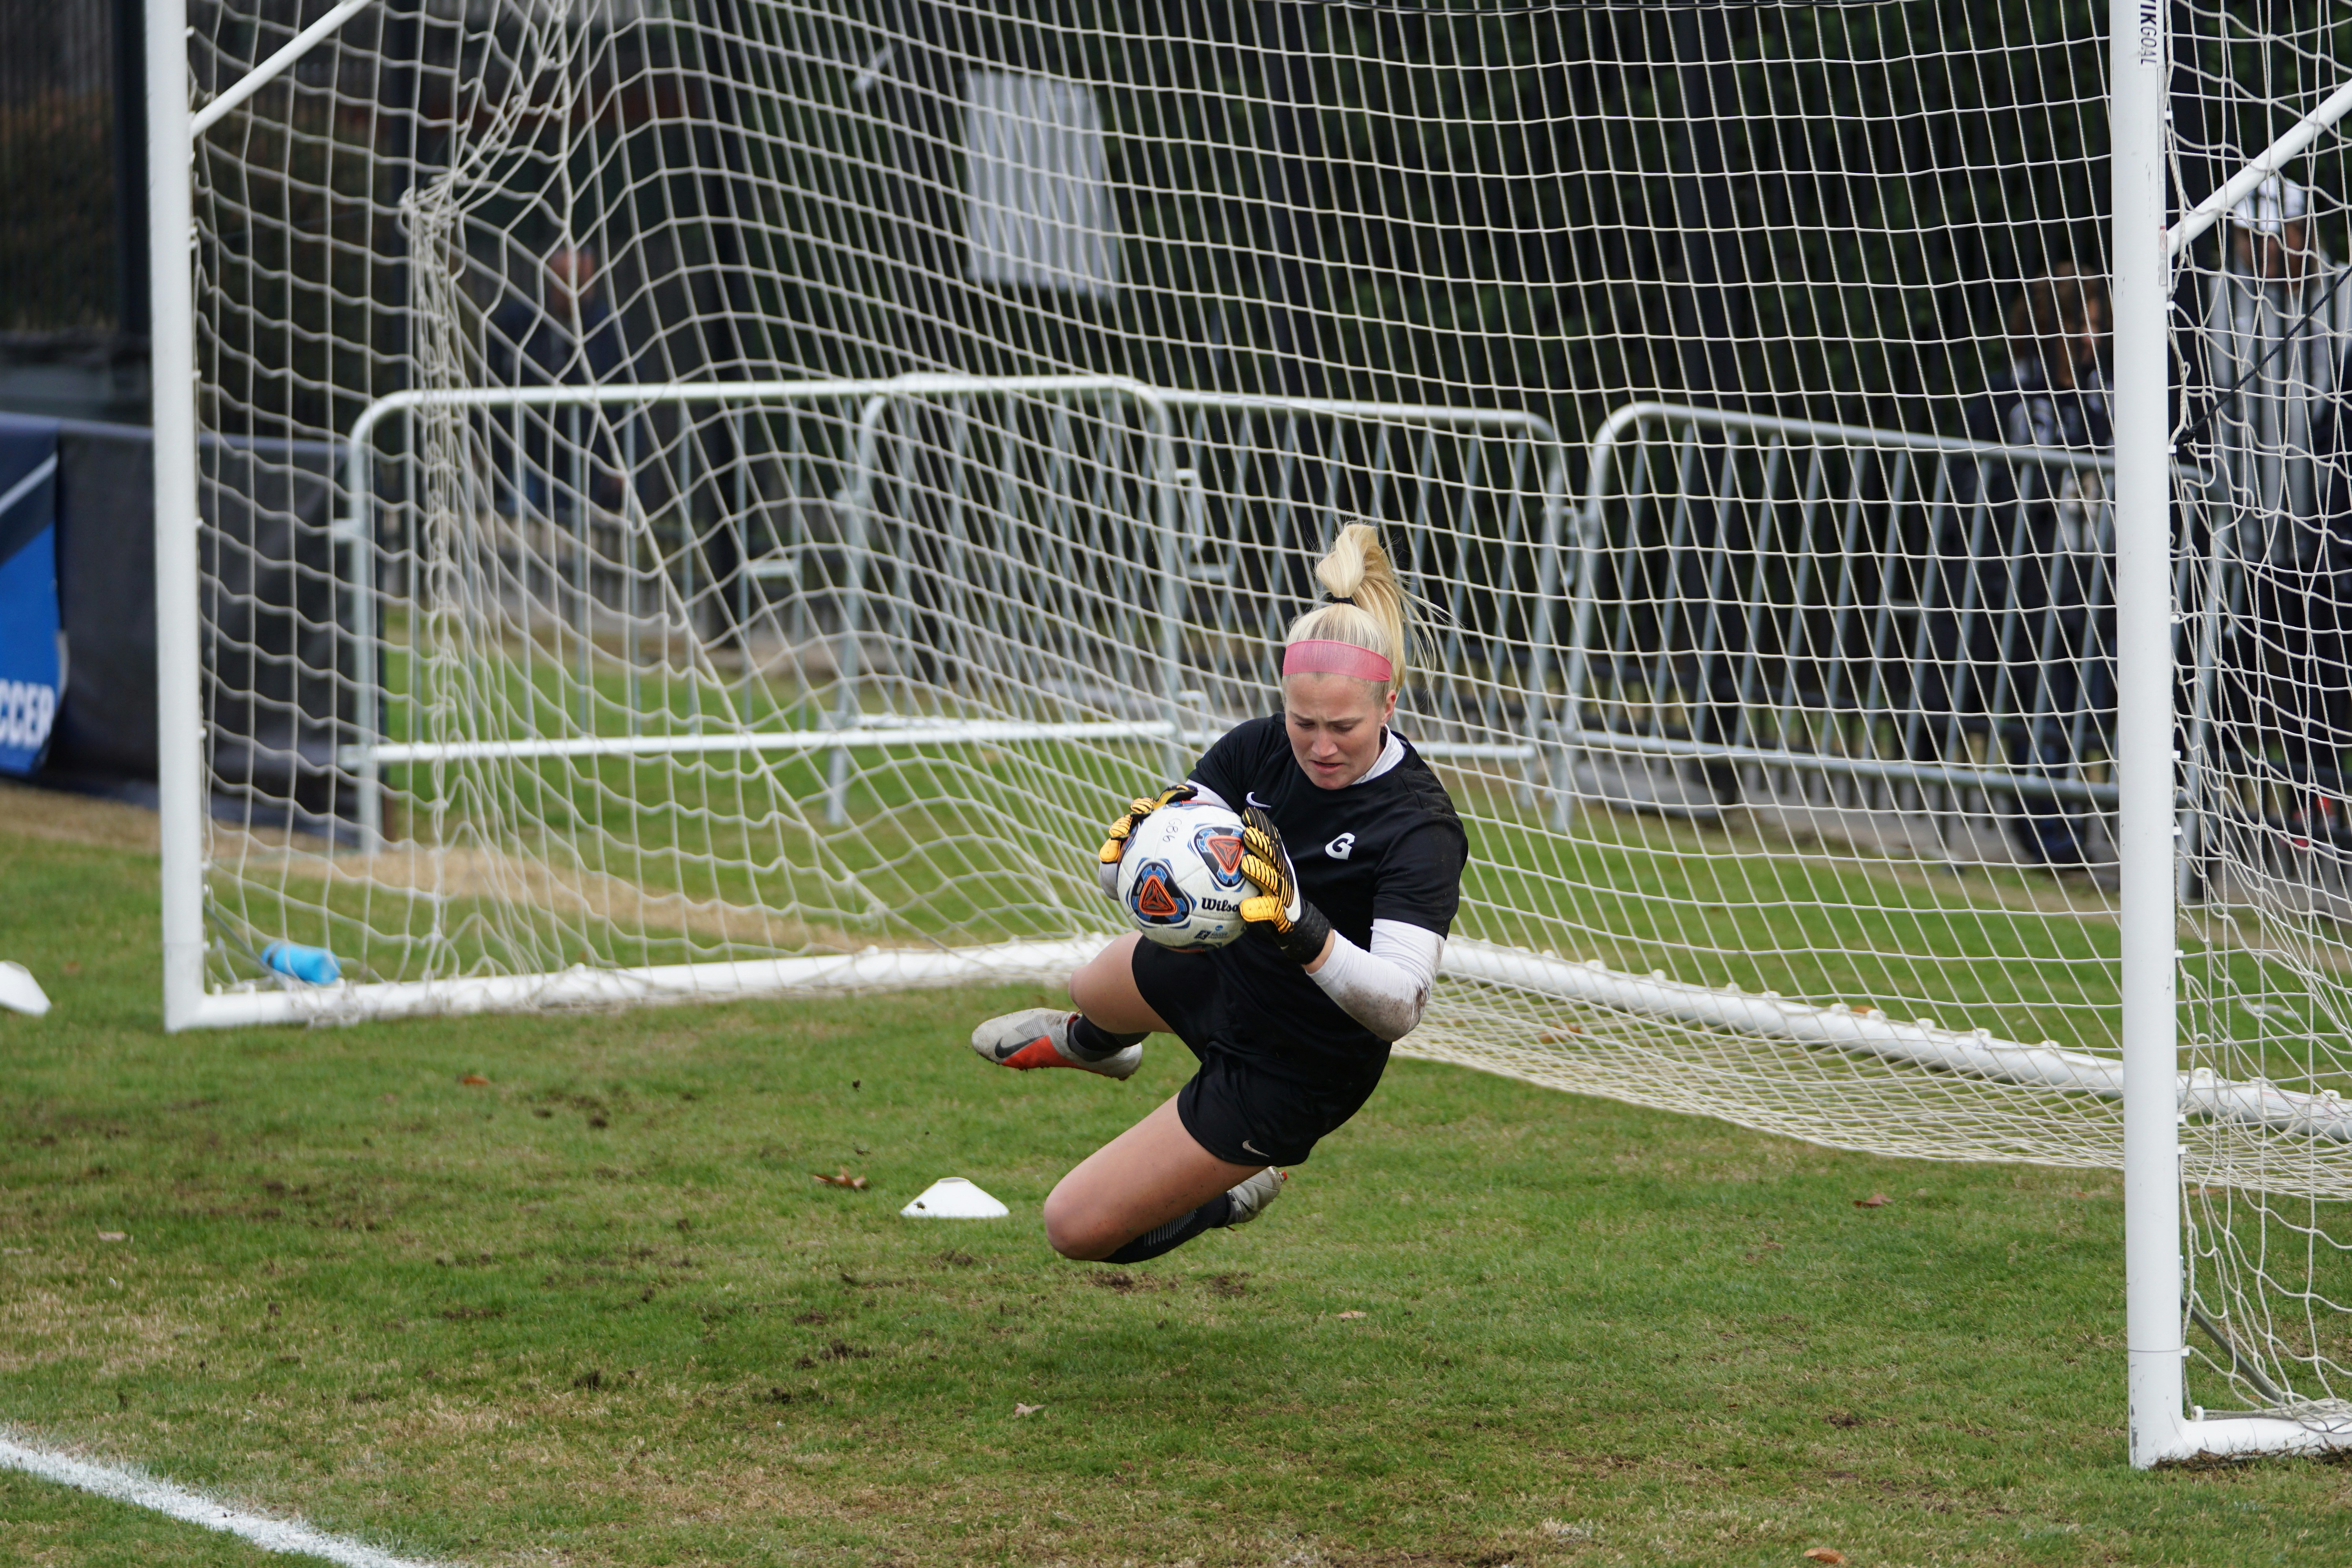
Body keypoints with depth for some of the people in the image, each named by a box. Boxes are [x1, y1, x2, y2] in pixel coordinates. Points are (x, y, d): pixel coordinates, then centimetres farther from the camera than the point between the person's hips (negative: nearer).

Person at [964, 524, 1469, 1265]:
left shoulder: (1421, 828, -34)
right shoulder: (1260, 749, -17)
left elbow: (1400, 1003, -42)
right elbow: (1123, 877, -13)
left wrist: (1300, 929, -57)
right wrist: (1137, 850, -38)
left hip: (1284, 1078, -7)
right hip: (1216, 967, 7)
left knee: (1077, 1228, 0)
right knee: (1094, 986, 39)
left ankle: (1230, 1197, 29)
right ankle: (1089, 1040, 77)